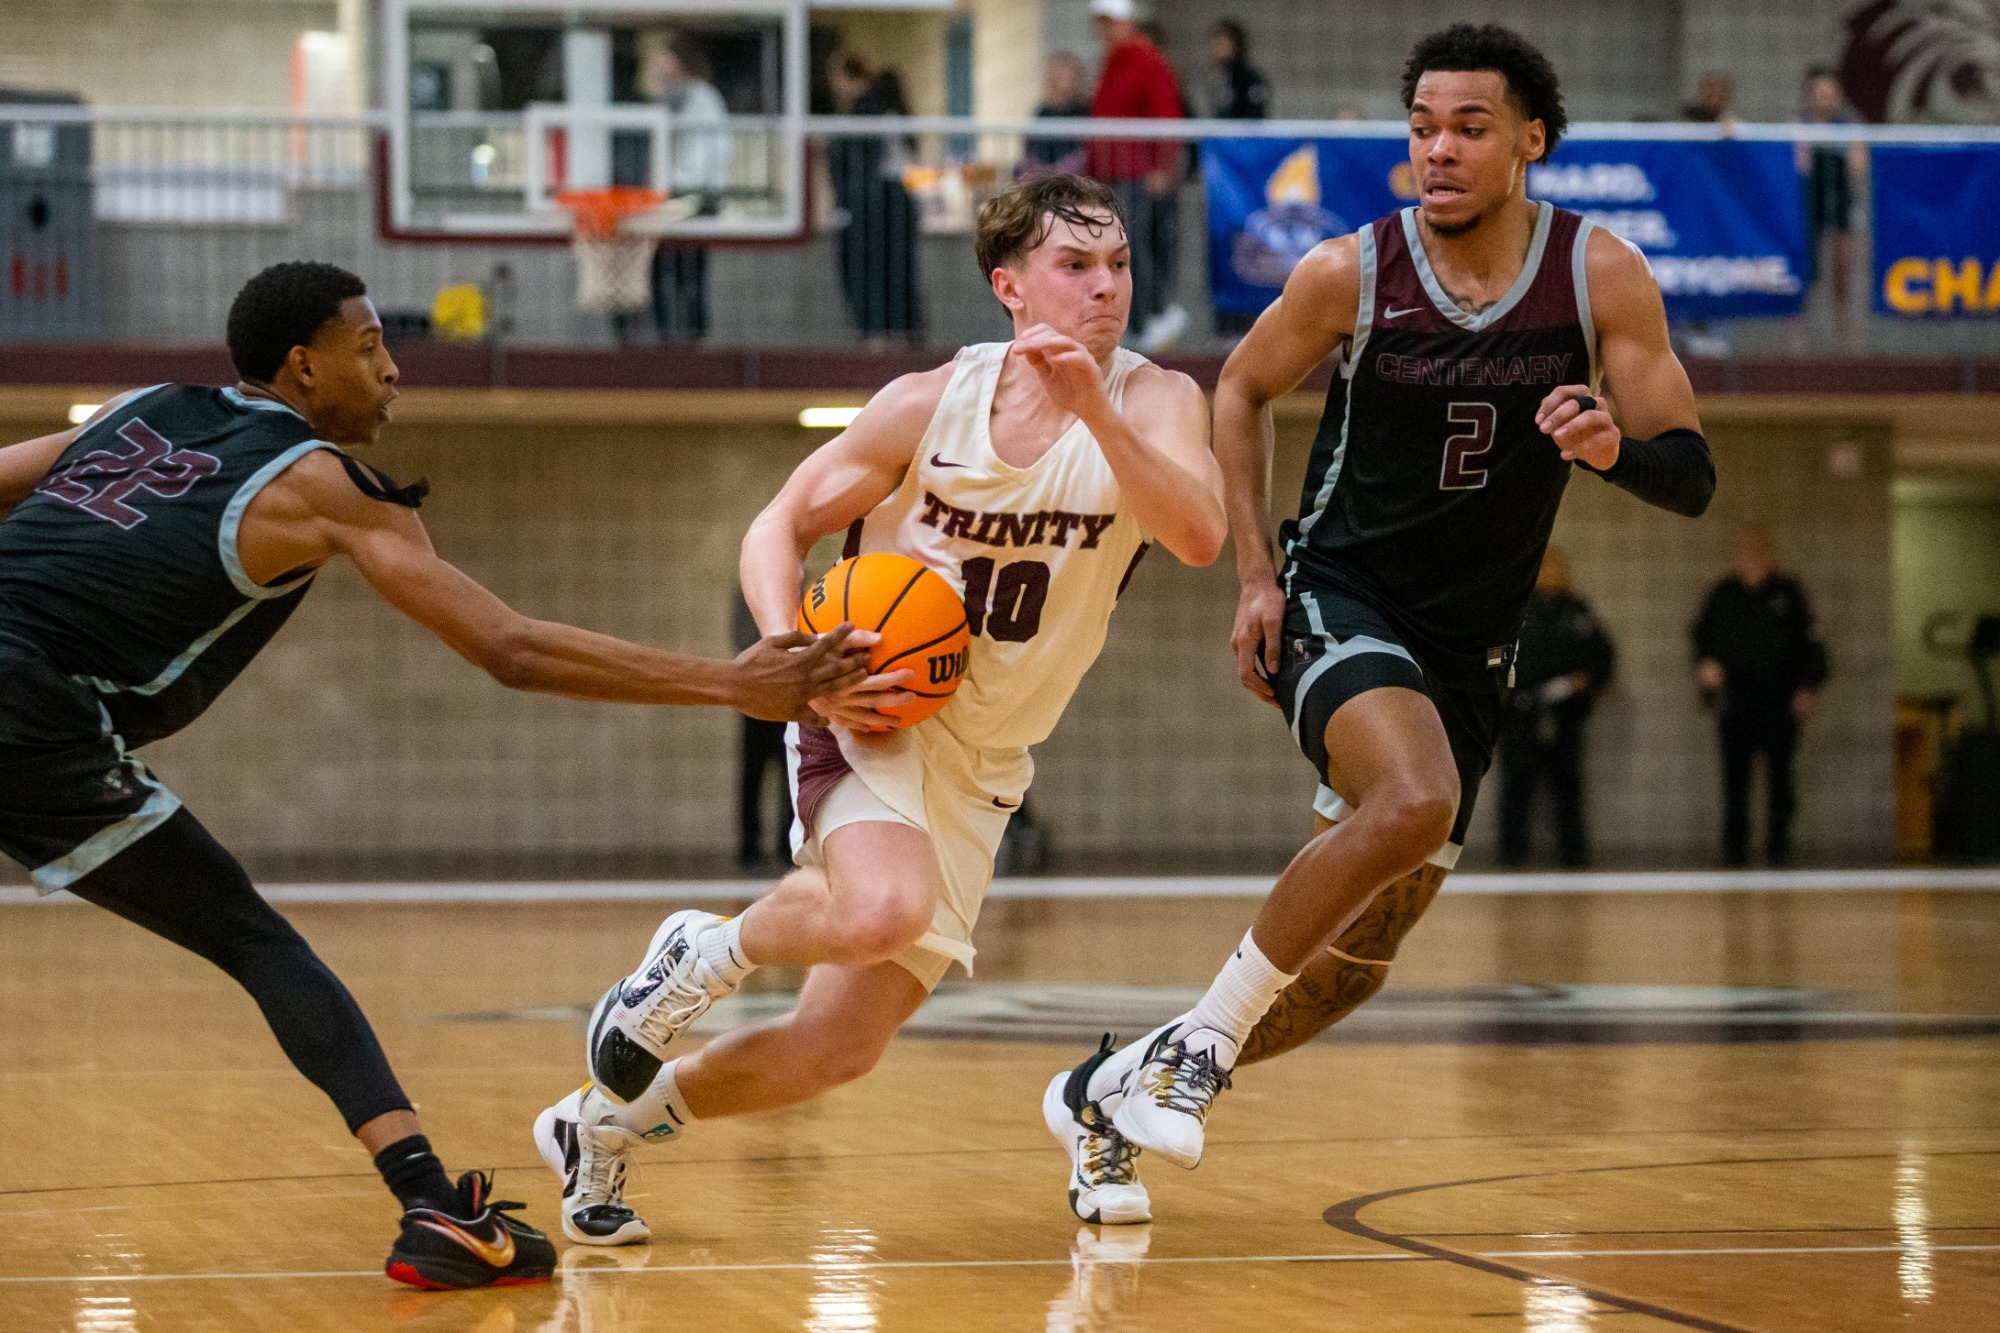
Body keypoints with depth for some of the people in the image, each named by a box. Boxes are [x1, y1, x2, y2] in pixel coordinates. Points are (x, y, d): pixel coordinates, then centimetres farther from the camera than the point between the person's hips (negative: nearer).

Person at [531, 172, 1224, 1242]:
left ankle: (606, 1122, 29)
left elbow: (1198, 536, -28)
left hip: (982, 770, 4)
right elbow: (778, 528, 1)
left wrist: (1091, 407, -38)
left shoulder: (1152, 402, -8)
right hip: (869, 716, -3)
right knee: (885, 909, -36)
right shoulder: (930, 404, -10)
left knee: (837, 1050, 4)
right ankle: (704, 952, -3)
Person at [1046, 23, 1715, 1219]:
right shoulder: (1351, 274, -11)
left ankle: (1121, 1089, 29)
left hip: (1467, 648, 4)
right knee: (1413, 802, -35)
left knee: (1353, 964, 8)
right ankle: (1202, 1036, -20)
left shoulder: (1602, 277, -8)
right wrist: (1256, 572, 0)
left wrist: (1612, 445, -30)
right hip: (1339, 601, -4)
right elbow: (1242, 390, 8)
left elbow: (1692, 478, -8)